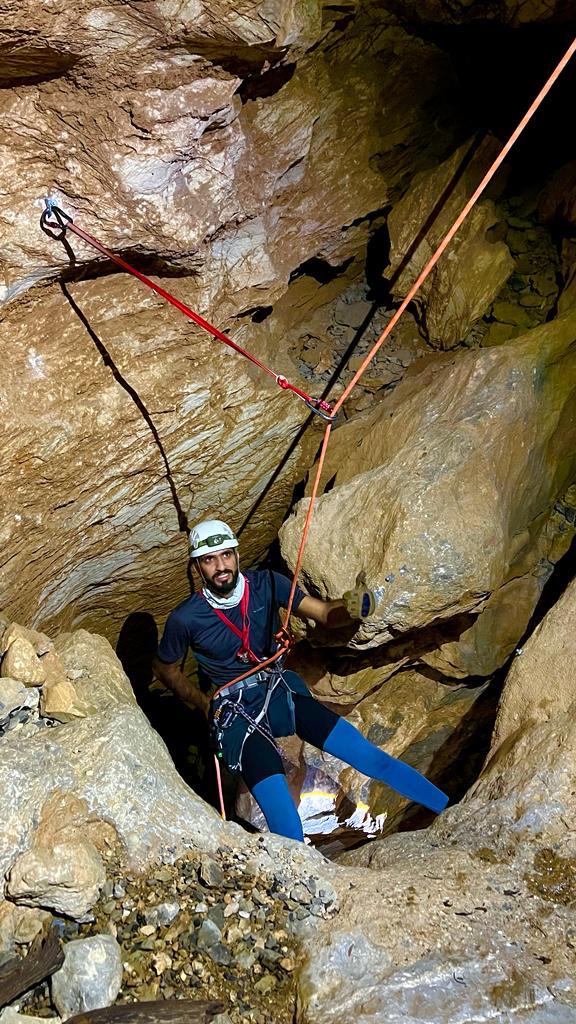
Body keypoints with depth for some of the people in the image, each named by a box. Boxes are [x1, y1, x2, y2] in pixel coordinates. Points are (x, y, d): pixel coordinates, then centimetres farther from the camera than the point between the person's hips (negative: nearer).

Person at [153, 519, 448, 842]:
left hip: (280, 691, 2)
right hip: (234, 709, -2)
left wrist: (350, 609, -30)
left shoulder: (266, 584, -5)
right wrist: (206, 704, -2)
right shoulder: (185, 619, -10)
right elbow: (166, 669, 8)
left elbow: (324, 613, -8)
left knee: (369, 756, -12)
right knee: (282, 818, -24)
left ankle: (450, 812, -2)